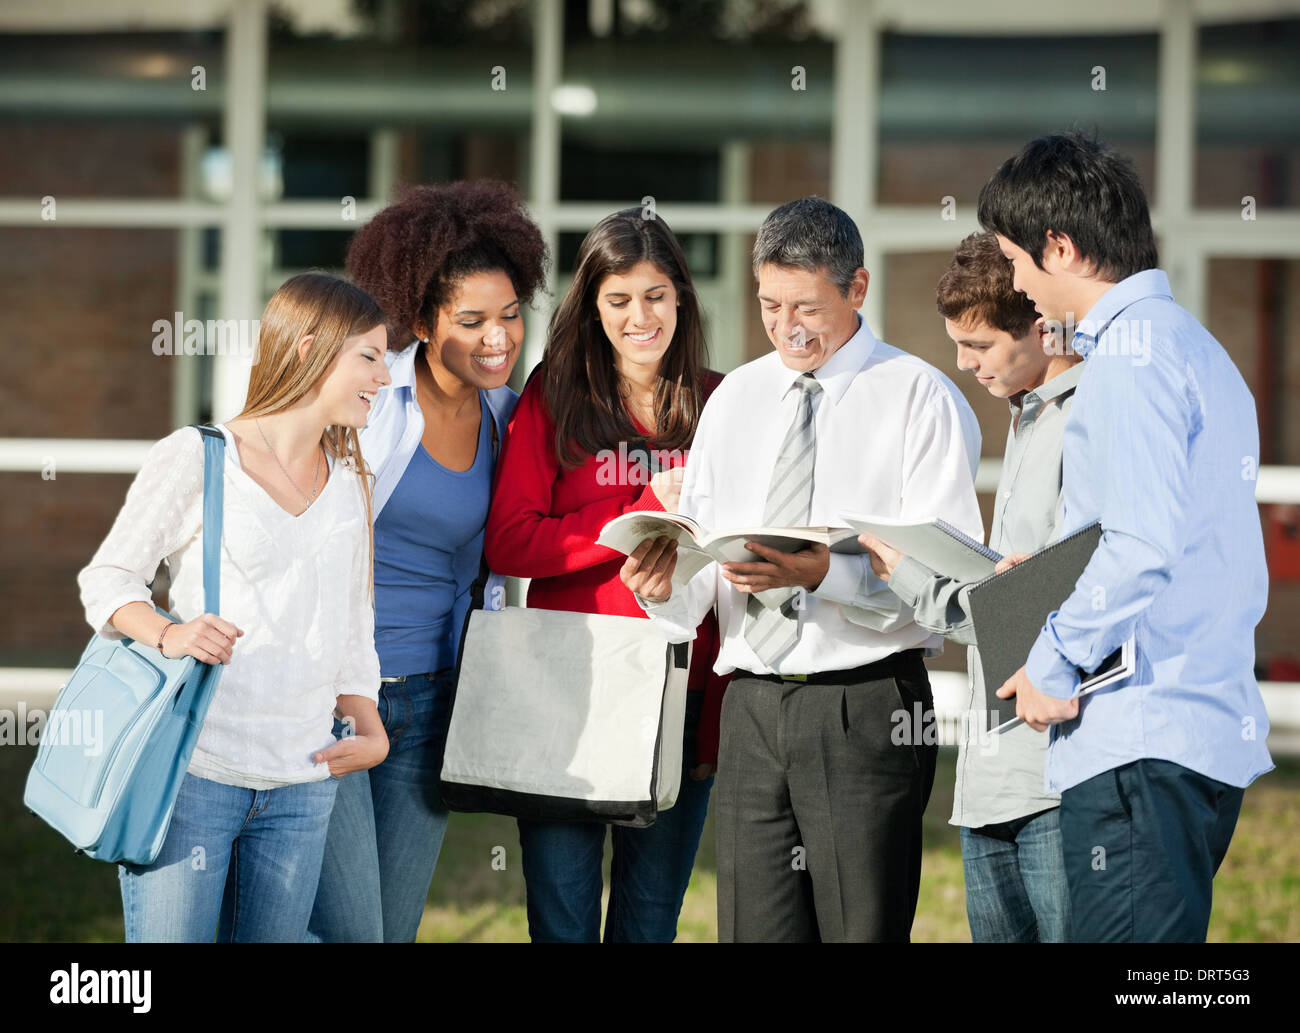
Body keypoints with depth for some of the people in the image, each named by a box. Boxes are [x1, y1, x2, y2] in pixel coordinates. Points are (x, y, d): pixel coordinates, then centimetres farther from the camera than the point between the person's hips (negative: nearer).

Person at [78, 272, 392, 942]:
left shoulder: (347, 484, 16)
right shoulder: (195, 459, -2)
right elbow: (107, 581, 0)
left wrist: (371, 732, 11)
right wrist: (169, 634, -19)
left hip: (301, 786, 5)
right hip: (193, 773, -5)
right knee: (172, 938, -8)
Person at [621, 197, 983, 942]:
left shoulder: (919, 398, -1)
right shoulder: (735, 398, 16)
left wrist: (822, 573, -25)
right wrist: (666, 584, -12)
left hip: (866, 709, -5)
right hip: (752, 707, 5)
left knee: (861, 931, -6)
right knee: (753, 931, 2)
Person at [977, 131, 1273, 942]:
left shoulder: (1132, 350, -11)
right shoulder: (1201, 347, 20)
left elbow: (1144, 541, -22)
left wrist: (1054, 663, -12)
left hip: (1142, 744, -10)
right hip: (1215, 731, 10)